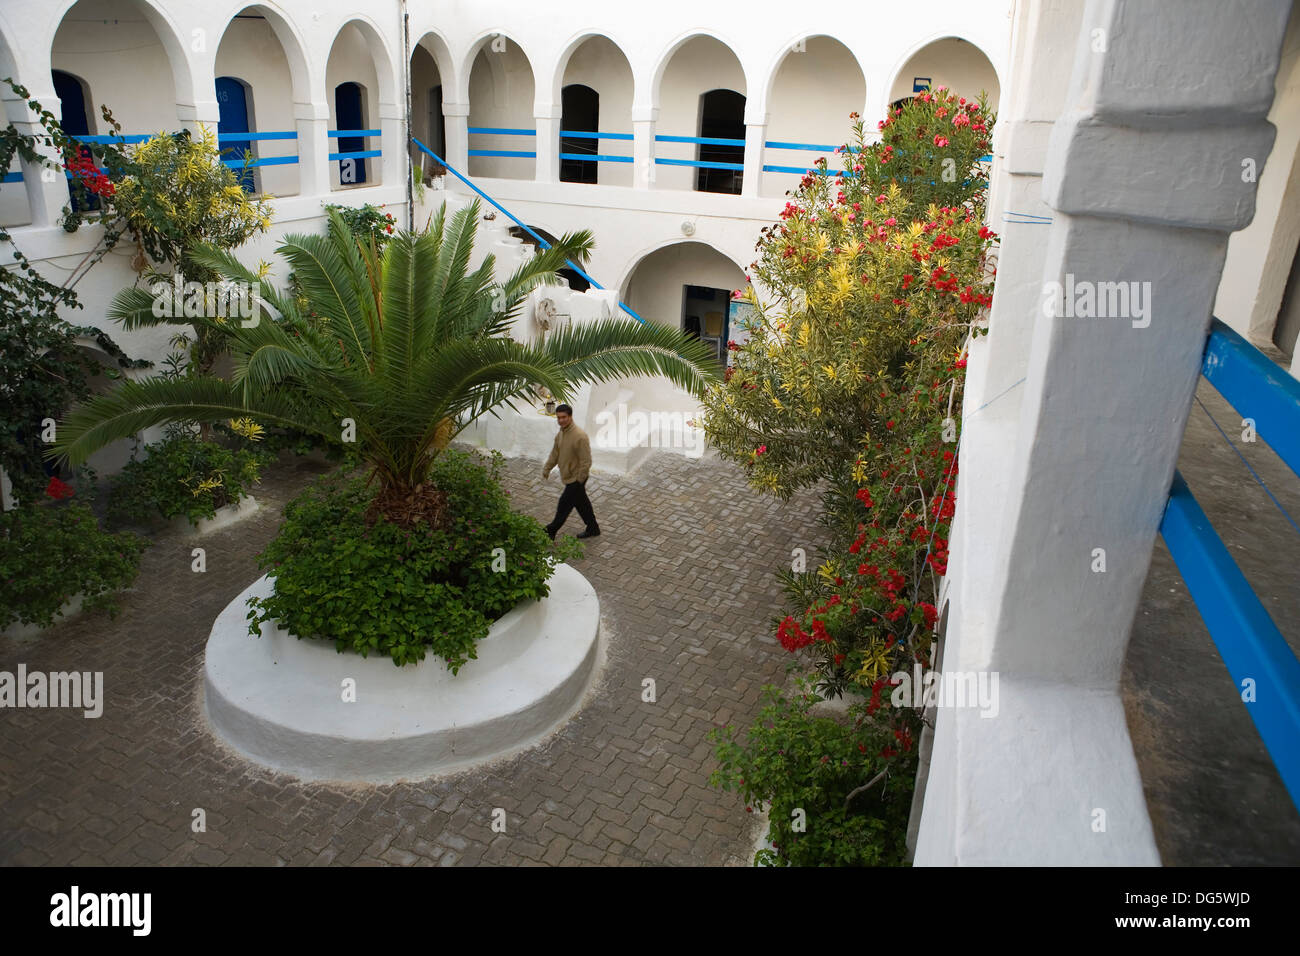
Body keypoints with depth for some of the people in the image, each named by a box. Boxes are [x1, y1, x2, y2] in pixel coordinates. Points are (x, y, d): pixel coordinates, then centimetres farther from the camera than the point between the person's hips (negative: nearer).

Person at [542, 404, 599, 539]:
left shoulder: (580, 436, -26)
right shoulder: (560, 434, 2)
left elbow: (586, 461, -24)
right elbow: (555, 454, 15)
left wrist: (580, 480, -21)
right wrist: (546, 469, 12)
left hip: (576, 478, -9)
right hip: (568, 477, 9)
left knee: (564, 505, 1)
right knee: (581, 502, 19)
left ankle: (550, 533, 15)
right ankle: (592, 529, 34)